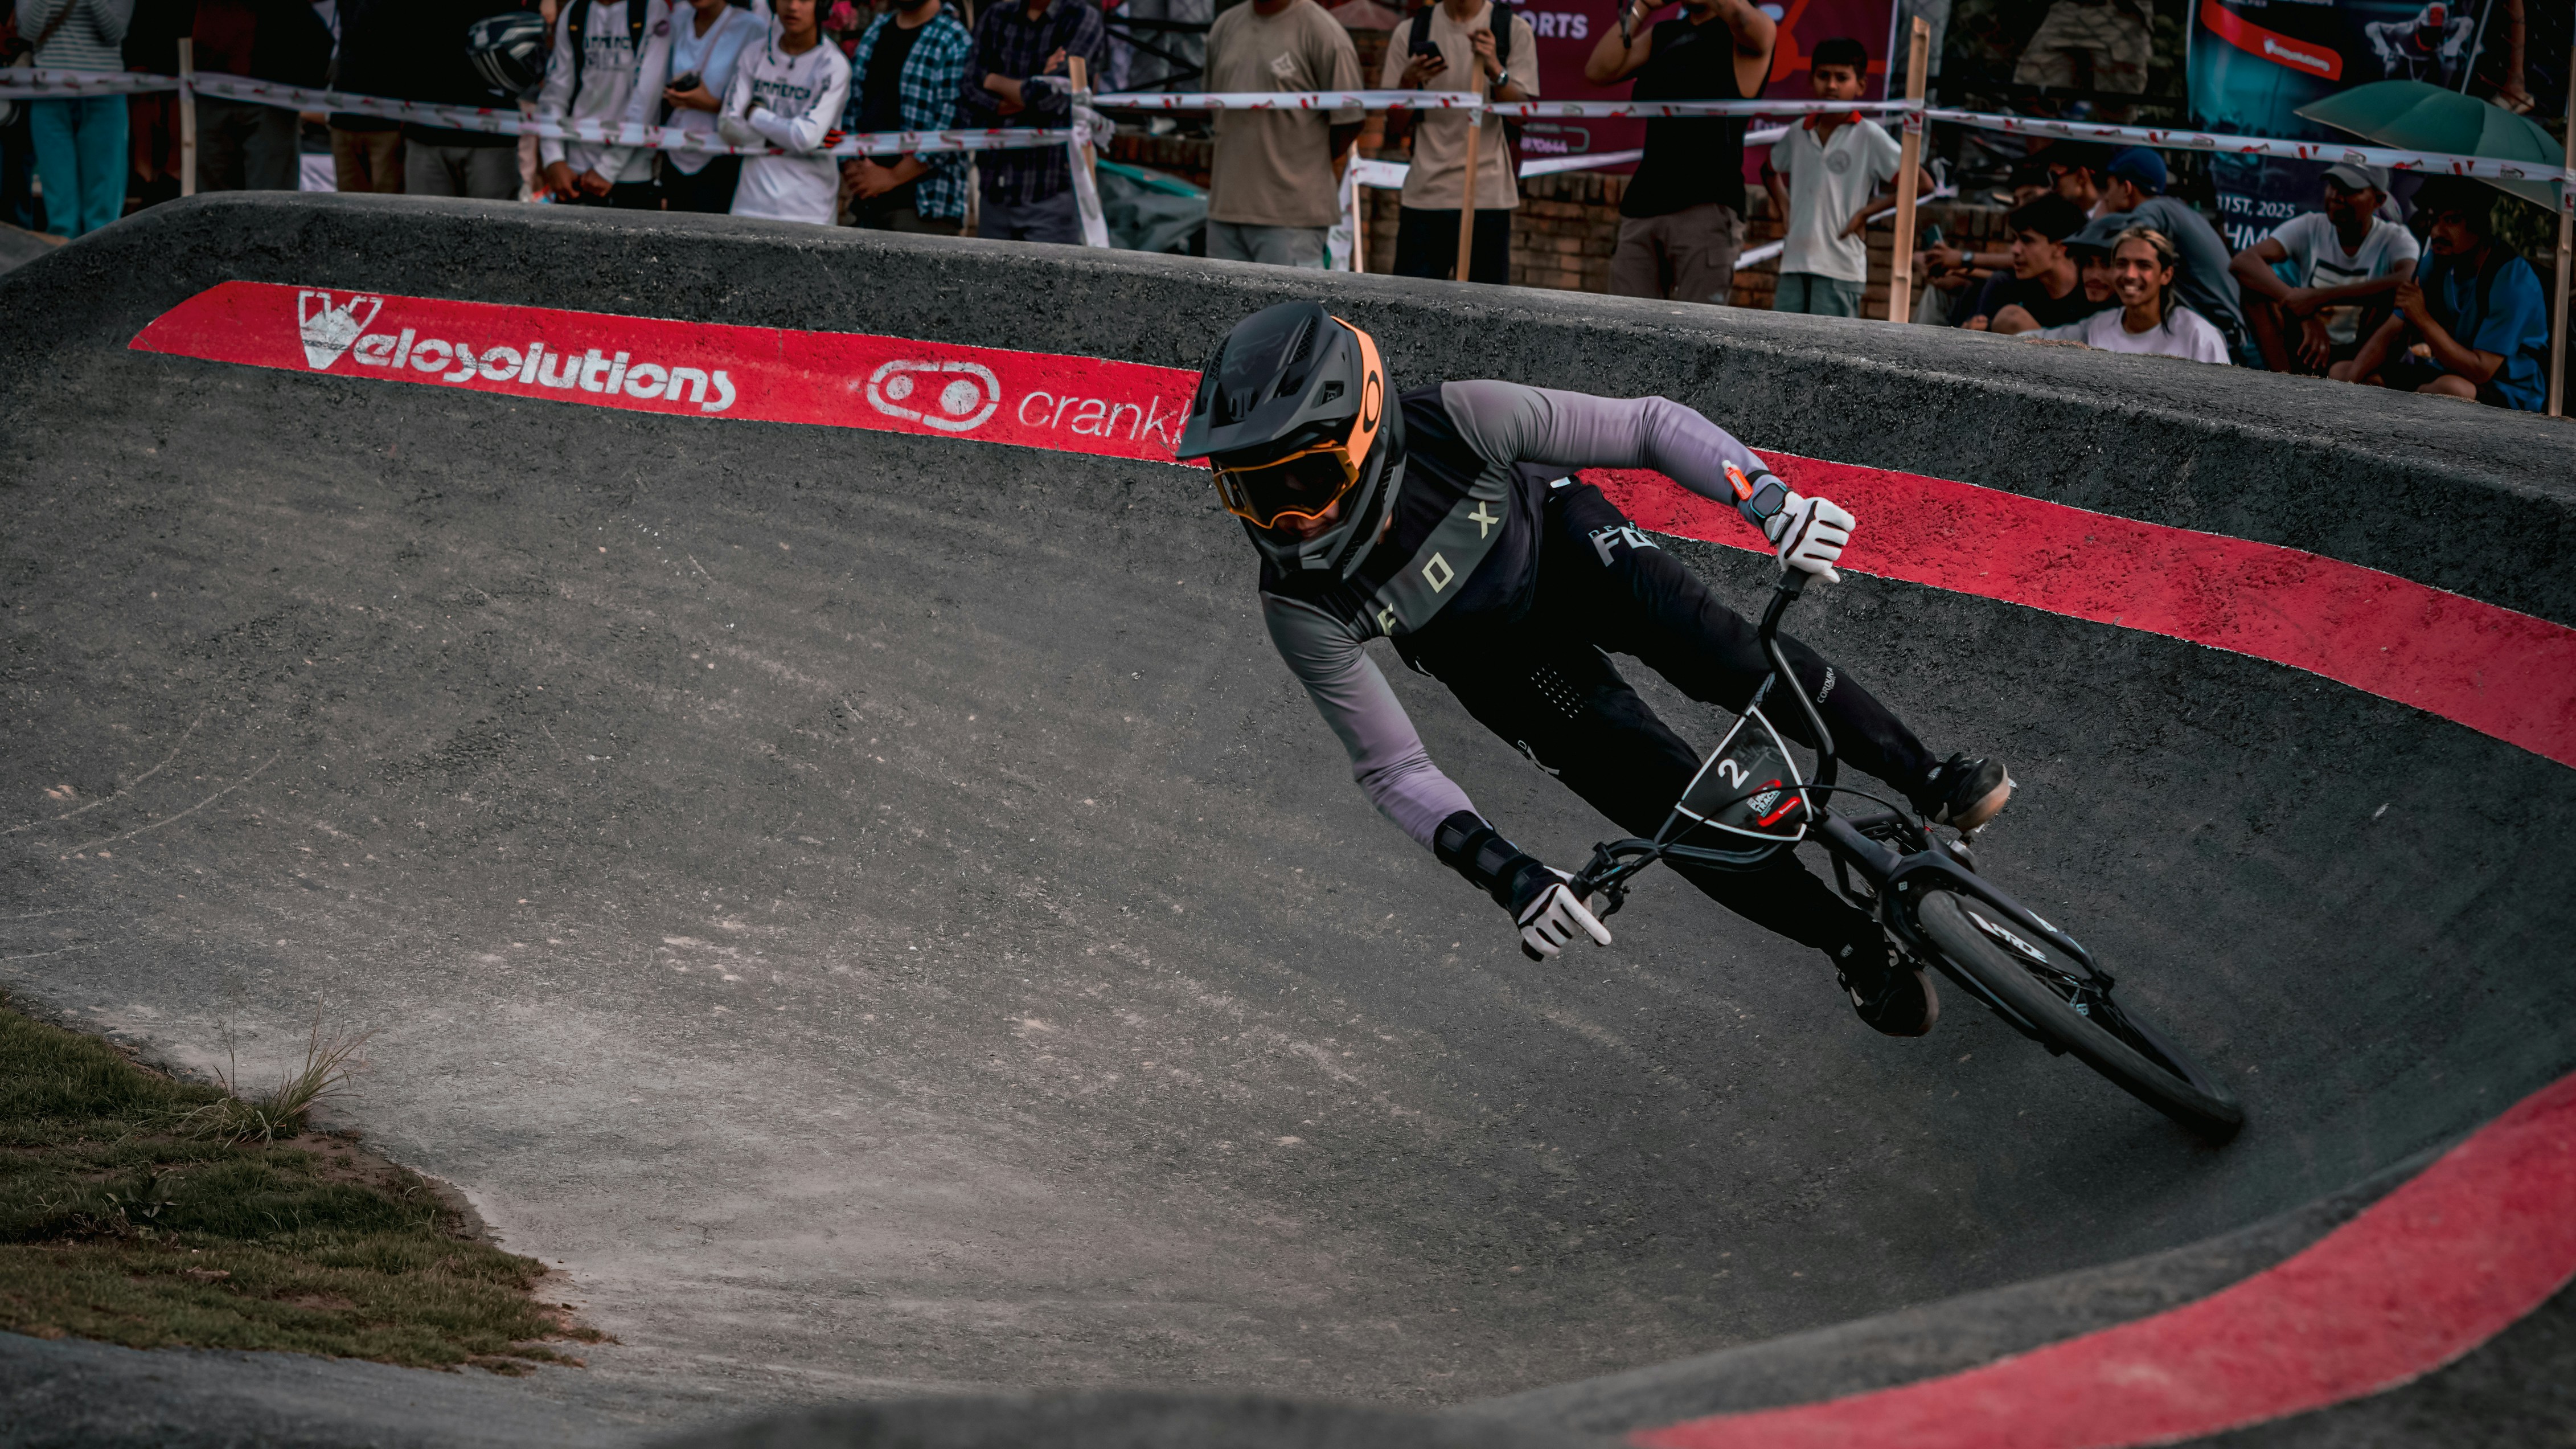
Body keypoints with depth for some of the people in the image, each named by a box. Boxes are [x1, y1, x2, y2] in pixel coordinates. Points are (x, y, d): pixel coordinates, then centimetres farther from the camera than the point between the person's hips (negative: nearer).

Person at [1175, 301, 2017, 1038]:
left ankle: (1931, 780, -13)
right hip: (1505, 664, 1)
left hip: (1566, 549, -1)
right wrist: (1504, 873, -38)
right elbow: (1394, 773, -24)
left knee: (1707, 649, -29)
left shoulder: (1454, 422, -37)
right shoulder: (1305, 609, -33)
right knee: (1674, 806, -14)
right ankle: (1854, 947, 7)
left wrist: (1767, 495, -42)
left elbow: (1648, 426, -27)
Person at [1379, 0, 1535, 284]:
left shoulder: (1514, 30, 3)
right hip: (1423, 195, 2)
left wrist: (1495, 70, -22)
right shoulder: (1411, 33, 8)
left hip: (1487, 196, -2)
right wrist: (1408, 83, -12)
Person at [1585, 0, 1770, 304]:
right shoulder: (1662, 36, 21)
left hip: (1707, 208, -6)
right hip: (1642, 209, 6)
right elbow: (1598, 71, 10)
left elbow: (1755, 28, -23)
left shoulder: (1738, 36, 3)